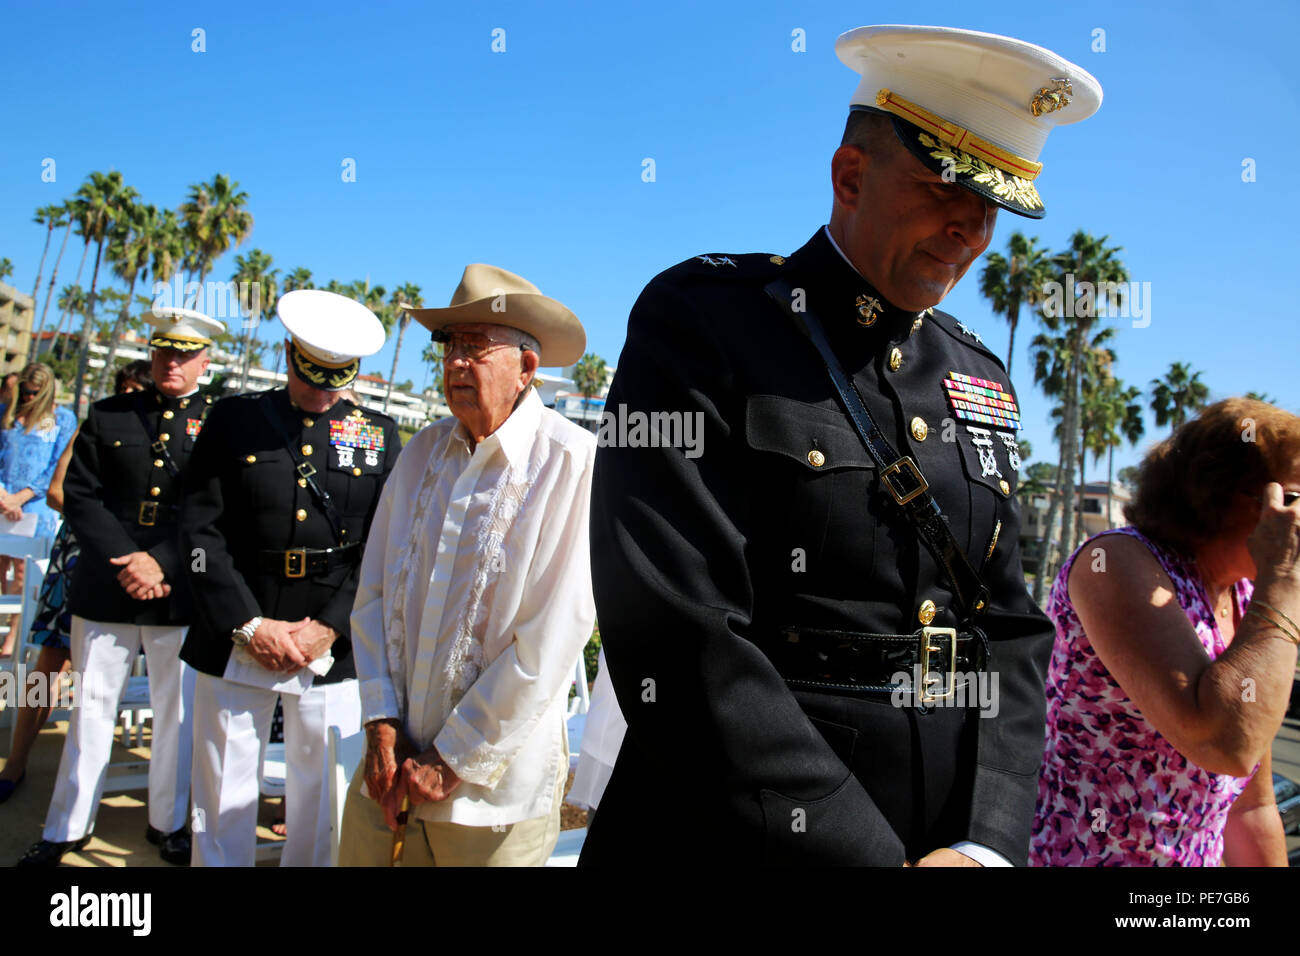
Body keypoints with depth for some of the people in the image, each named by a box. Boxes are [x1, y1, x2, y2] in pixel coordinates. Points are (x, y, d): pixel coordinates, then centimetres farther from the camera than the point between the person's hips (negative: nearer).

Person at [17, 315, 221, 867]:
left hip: (181, 594, -1)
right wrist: (124, 564, -11)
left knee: (176, 712, 9)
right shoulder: (107, 415, 8)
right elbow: (79, 497, 1)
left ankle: (168, 823, 25)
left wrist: (161, 563, -16)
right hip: (105, 592, 2)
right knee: (91, 707, 11)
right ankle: (68, 828, 26)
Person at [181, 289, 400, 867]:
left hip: (334, 649, 0)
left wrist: (328, 628, -8)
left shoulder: (380, 435, 5)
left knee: (321, 796, 10)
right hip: (234, 642, 0)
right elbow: (202, 531, -1)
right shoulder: (234, 419, 5)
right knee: (223, 795, 9)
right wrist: (250, 624, -9)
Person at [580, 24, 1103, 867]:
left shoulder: (984, 383, 7)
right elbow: (680, 637, -20)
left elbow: (1012, 630, 5)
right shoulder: (702, 318, -12)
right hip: (730, 833, -5)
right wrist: (865, 852, -20)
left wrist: (987, 841, -10)